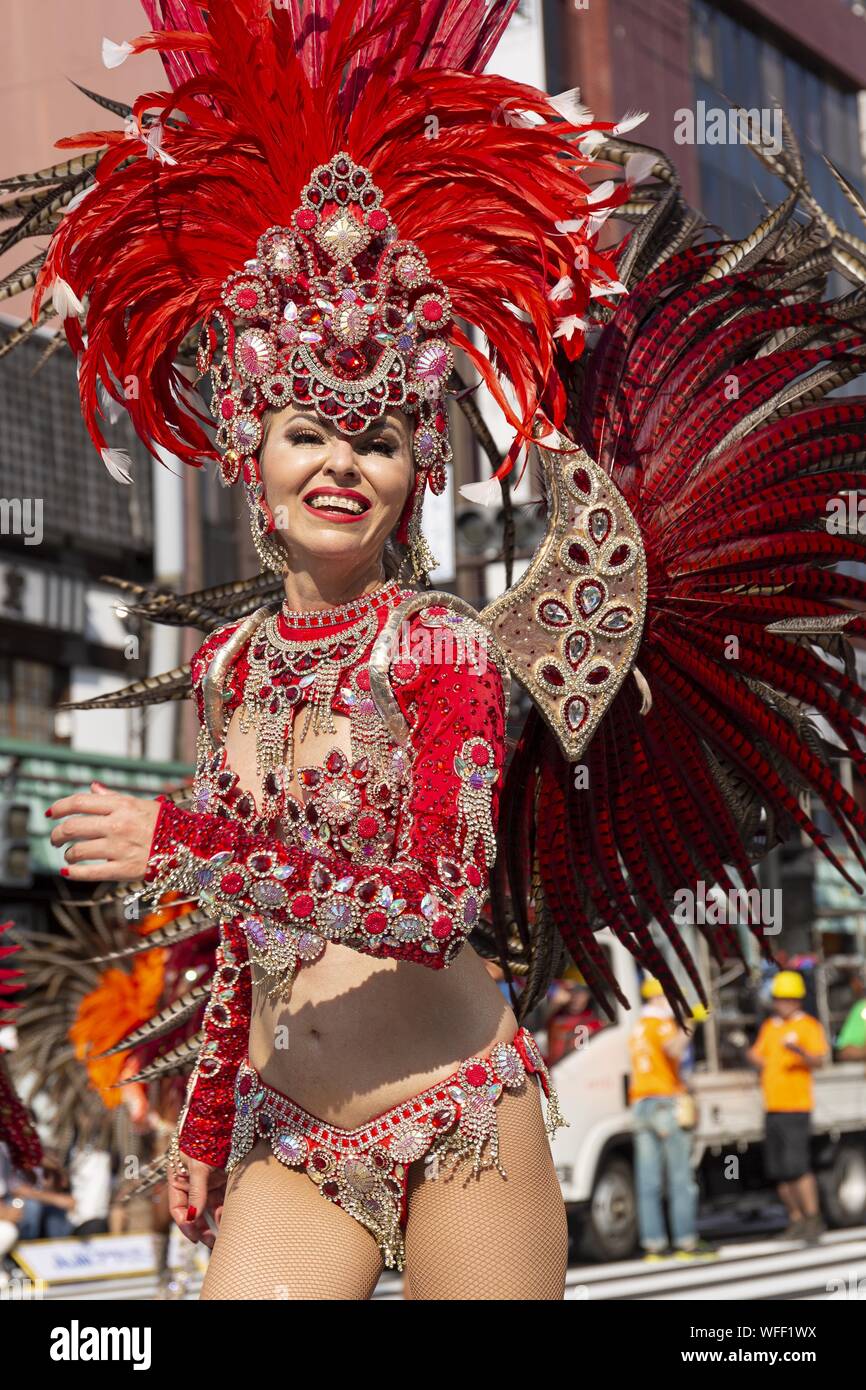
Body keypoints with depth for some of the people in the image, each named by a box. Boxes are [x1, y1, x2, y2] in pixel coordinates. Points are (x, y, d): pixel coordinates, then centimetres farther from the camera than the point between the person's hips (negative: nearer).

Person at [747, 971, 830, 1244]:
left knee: (797, 1165, -15)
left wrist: (800, 1051, -34)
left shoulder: (808, 1026, -3)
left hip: (796, 1106, -7)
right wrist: (752, 1055, 0)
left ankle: (813, 1219, -9)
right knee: (778, 1170, 6)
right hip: (772, 1108, 7)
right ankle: (796, 1219, 16)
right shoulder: (769, 1026, 18)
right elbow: (761, 1059, 22)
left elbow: (819, 1060, -14)